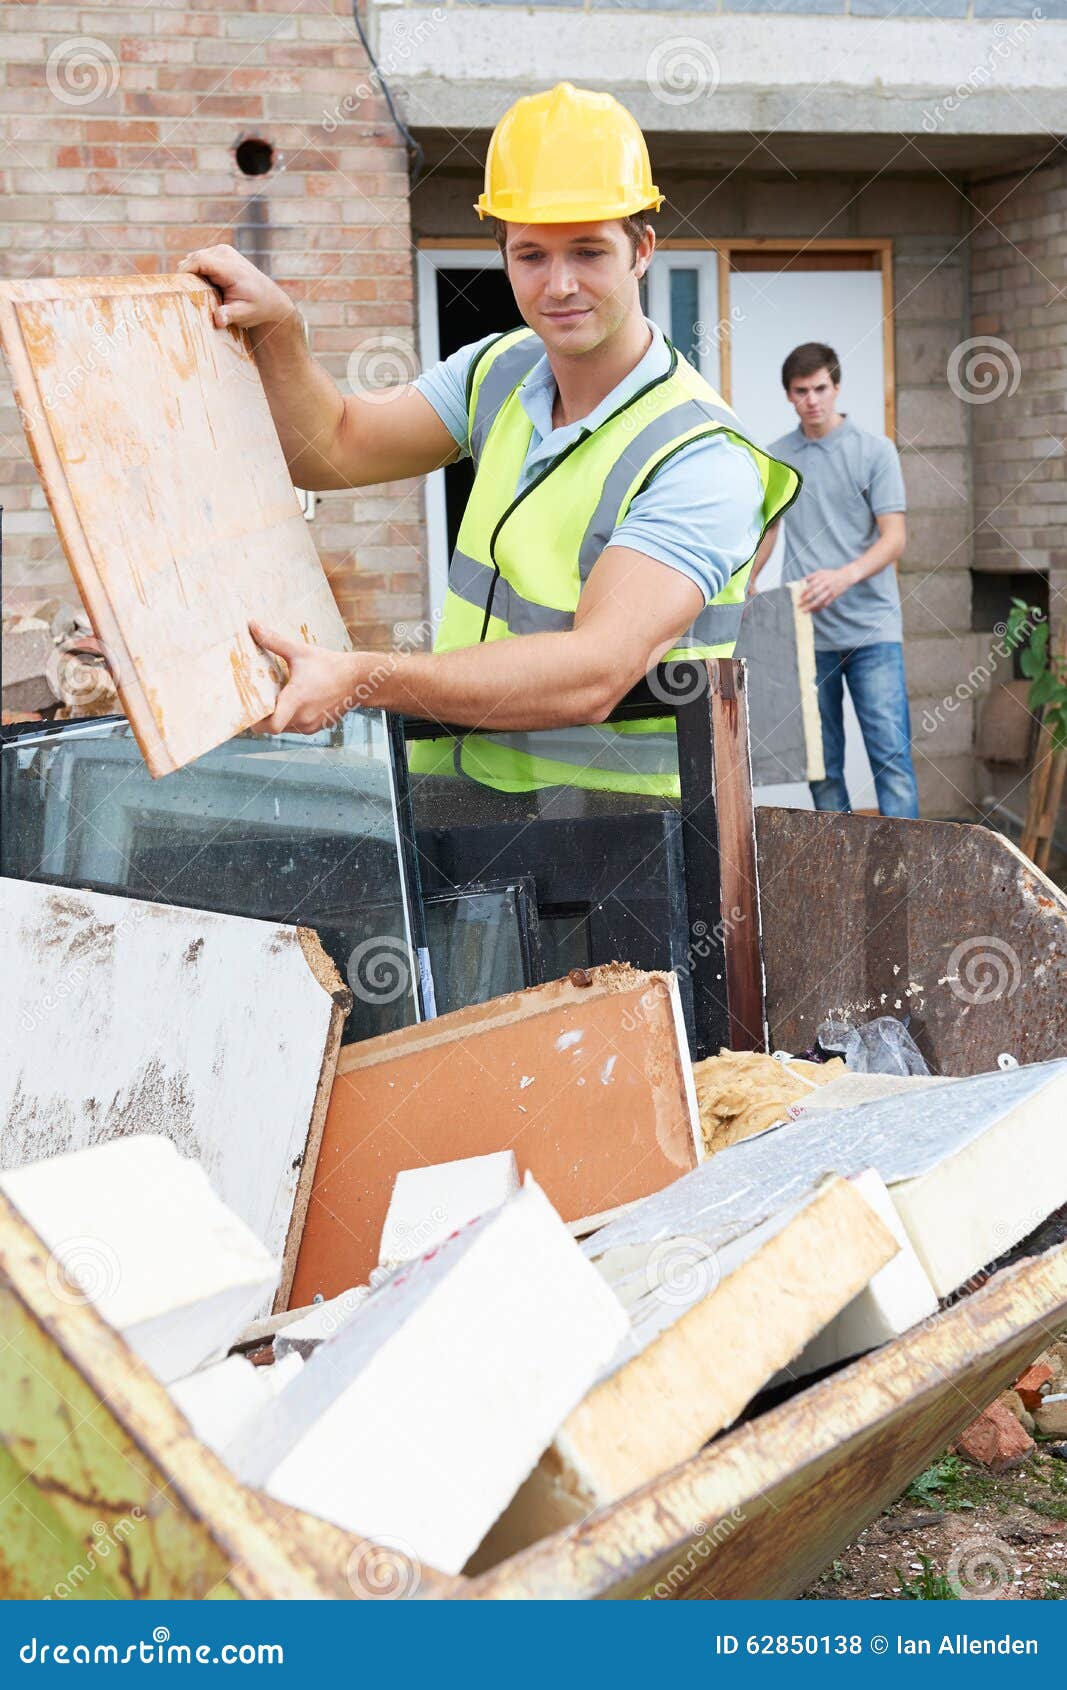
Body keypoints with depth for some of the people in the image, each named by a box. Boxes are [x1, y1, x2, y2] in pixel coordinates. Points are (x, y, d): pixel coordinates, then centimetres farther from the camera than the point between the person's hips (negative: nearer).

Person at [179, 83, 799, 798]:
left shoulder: (704, 460, -17)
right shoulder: (501, 372, 7)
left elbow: (593, 675, -28)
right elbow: (331, 449, 10)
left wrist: (364, 679, -37)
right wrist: (276, 325, -9)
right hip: (455, 787, 6)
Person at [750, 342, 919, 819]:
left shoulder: (875, 450, -1)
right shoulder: (775, 457, 10)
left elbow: (894, 537, -7)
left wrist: (846, 575, -25)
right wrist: (745, 583, 4)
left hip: (870, 629, -3)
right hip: (805, 631, 3)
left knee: (890, 752, -9)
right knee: (821, 761, 6)